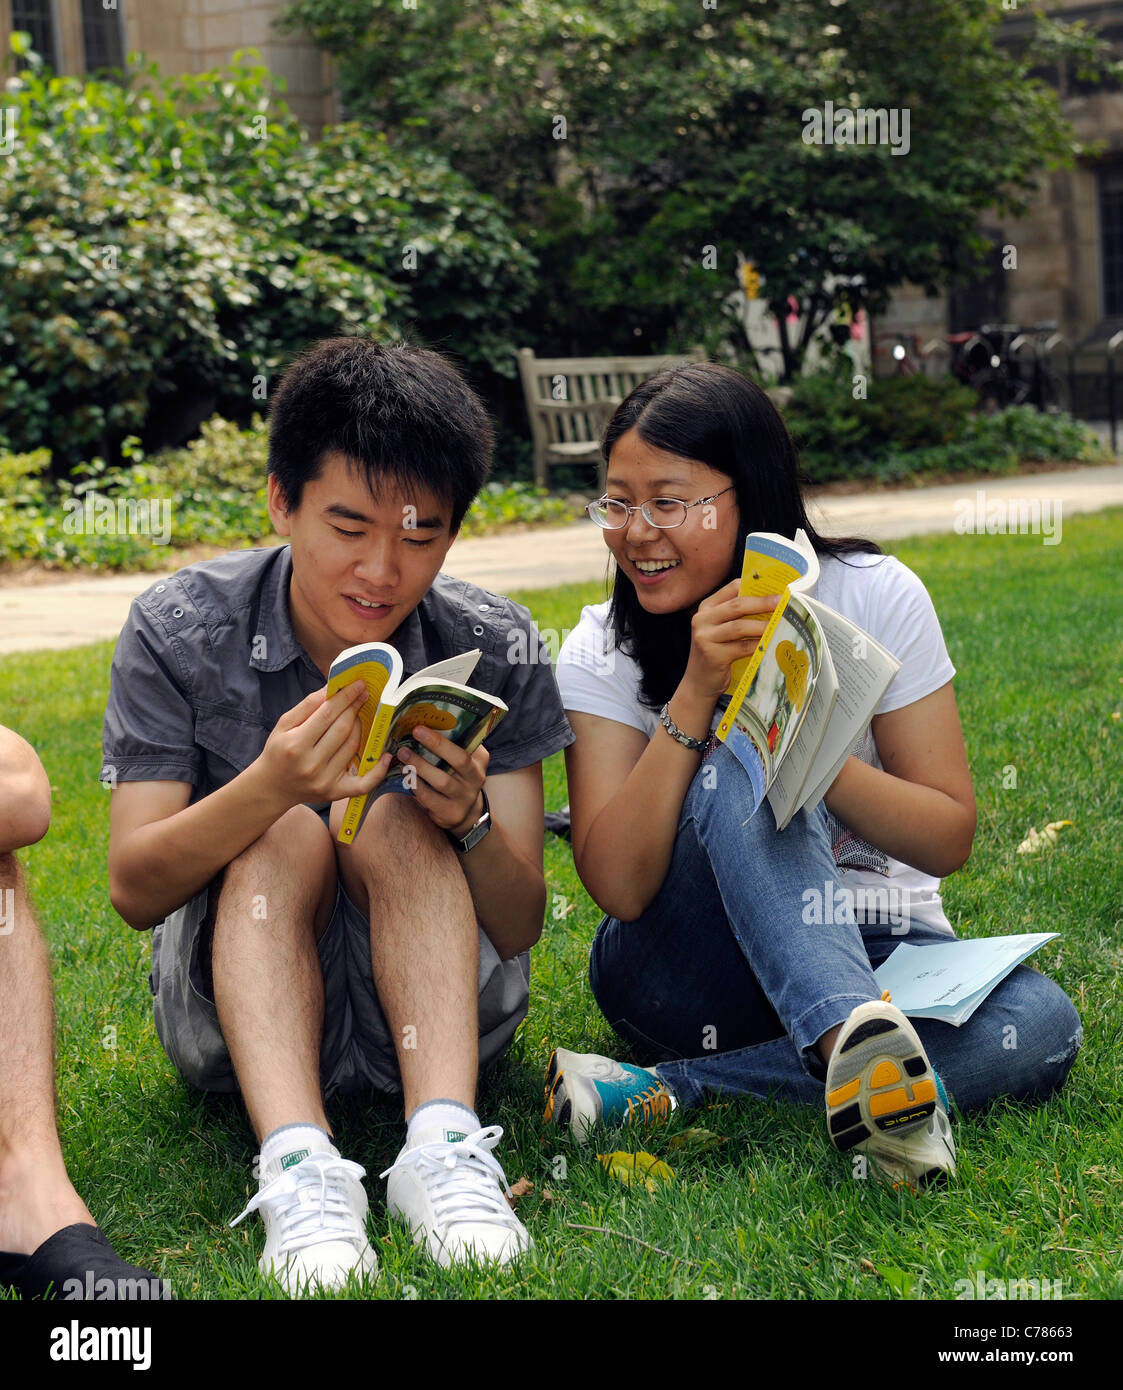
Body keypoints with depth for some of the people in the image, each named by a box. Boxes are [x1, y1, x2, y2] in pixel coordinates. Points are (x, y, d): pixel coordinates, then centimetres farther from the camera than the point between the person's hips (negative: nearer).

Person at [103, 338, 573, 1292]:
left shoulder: (497, 650, -8)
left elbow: (519, 929, -9)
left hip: (434, 1002, 0)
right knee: (285, 836, -27)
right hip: (237, 1008, 0)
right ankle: (297, 1160, -45)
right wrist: (271, 785, -34)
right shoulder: (178, 632, -10)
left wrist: (469, 815, -31)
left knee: (397, 820, -26)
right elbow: (134, 891, -16)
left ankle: (444, 1142, -39)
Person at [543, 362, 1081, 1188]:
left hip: (870, 948, 2)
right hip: (685, 973, -1)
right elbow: (620, 888, -19)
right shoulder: (600, 653, -7)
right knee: (736, 770, -30)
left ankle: (665, 1091, -31)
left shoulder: (875, 599, -7)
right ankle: (854, 1036, -51)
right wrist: (694, 695, -26)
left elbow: (949, 839, -9)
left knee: (1038, 1024, -29)